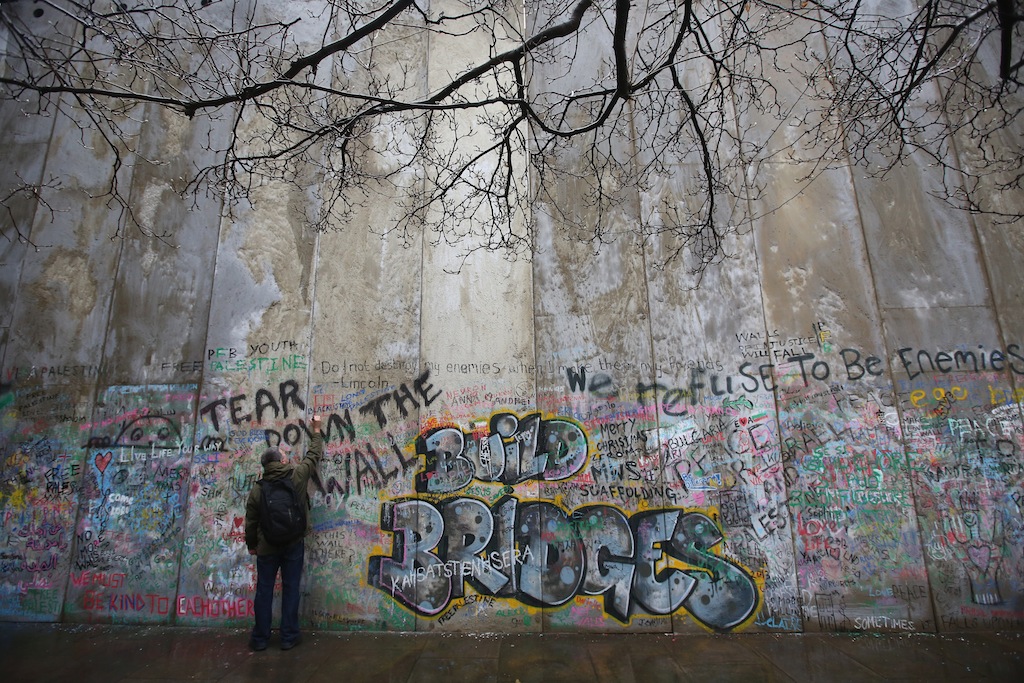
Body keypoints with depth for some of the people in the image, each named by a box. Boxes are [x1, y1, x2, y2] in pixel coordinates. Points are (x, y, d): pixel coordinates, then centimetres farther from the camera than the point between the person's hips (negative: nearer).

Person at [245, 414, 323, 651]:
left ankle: (260, 638, 20)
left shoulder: (257, 489, -4)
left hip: (267, 546, 1)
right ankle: (289, 637, 14)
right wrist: (316, 432, 21)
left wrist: (251, 544, 18)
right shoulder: (297, 476, -9)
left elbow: (251, 522, 3)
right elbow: (314, 456, 7)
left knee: (264, 591, 11)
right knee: (290, 589, 7)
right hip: (294, 544, -1)